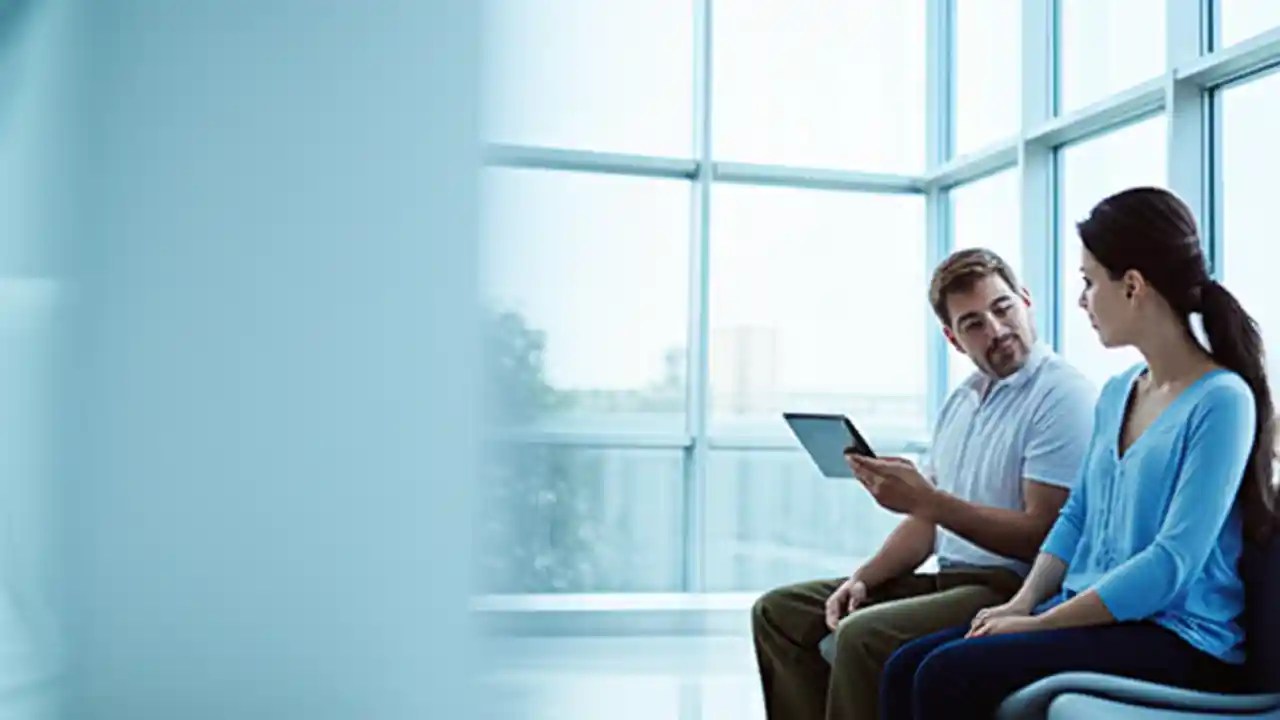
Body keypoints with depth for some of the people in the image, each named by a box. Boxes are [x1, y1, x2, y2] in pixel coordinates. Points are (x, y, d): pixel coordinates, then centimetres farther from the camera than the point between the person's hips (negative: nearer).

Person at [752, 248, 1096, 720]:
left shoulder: (1062, 397, -13)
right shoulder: (962, 400, 15)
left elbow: (1043, 535, -19)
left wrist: (928, 498, -26)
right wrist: (863, 578, 2)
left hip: (1013, 590, -9)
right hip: (947, 580, 9)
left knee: (864, 636, -32)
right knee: (779, 611, 6)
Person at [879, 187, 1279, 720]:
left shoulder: (1221, 400, -13)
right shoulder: (1116, 393, 12)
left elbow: (1173, 563, -19)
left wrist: (1039, 623, -16)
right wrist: (1022, 602, 1)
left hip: (1174, 639, -7)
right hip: (1092, 615, 8)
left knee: (948, 675, -24)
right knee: (905, 667, -10)